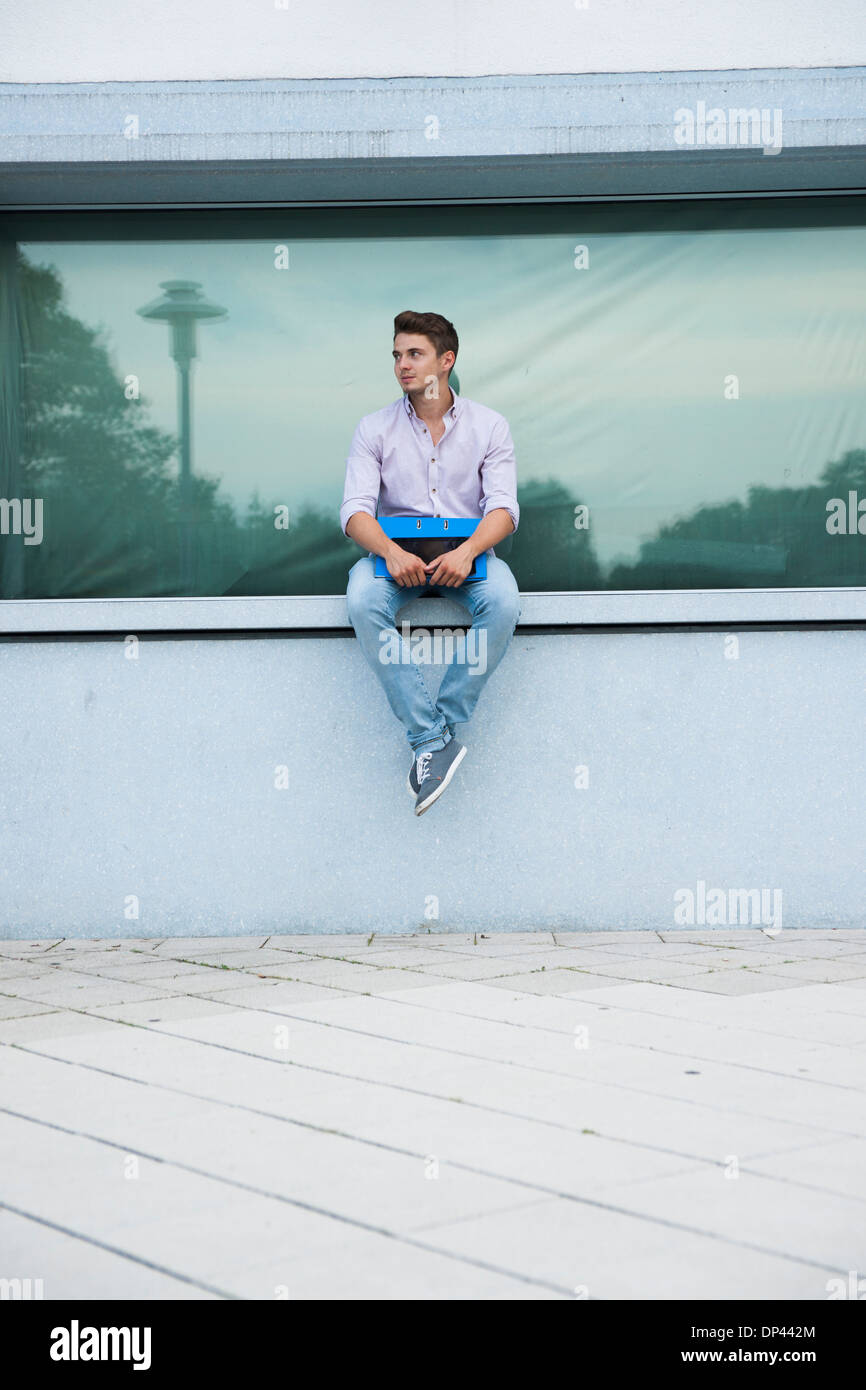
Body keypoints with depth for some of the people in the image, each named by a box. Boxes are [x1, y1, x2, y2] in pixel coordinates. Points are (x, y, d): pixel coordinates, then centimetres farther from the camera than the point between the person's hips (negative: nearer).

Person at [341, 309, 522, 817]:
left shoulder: (489, 426, 6)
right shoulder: (376, 428, 6)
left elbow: (504, 507, -4)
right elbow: (356, 508, -4)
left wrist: (467, 551, -26)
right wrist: (391, 551, -26)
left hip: (466, 550, 0)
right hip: (395, 551, 0)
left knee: (503, 601, -34)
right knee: (363, 601, -34)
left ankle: (438, 729, -24)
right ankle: (434, 739, -31)